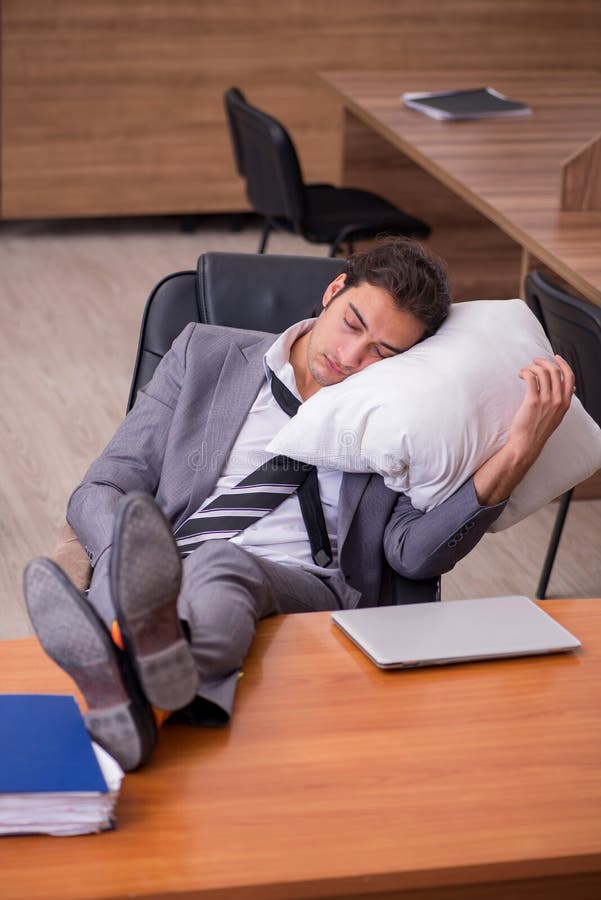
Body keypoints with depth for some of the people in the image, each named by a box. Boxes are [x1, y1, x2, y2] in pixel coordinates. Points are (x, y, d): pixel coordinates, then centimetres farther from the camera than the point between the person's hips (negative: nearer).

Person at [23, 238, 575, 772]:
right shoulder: (206, 354, 19)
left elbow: (415, 552, 0)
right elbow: (103, 489, 14)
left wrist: (519, 452, -10)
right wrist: (133, 561, -10)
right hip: (172, 572, 2)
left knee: (225, 567, -38)